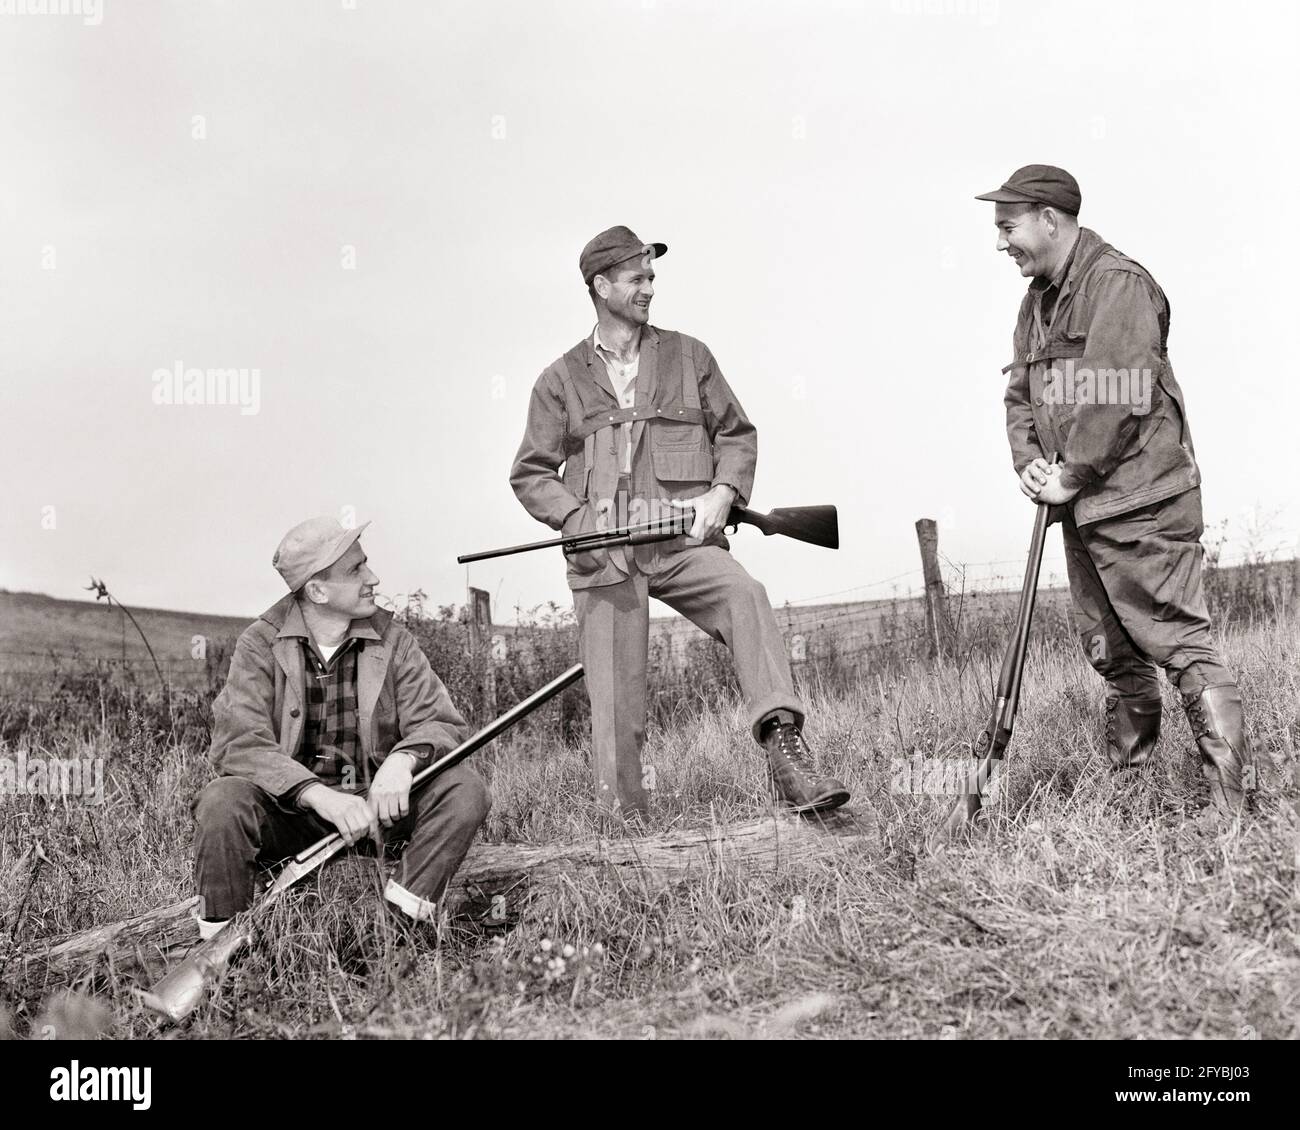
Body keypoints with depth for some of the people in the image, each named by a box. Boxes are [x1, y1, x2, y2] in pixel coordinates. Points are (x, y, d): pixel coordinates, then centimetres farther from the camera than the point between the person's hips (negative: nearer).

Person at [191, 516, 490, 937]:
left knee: (465, 789, -20)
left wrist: (402, 760, -28)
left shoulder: (392, 639, 2)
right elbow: (238, 744, -17)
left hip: (373, 802, 2)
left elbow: (441, 723, -2)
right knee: (222, 802, -32)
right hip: (289, 805, -2)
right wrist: (320, 796, -33)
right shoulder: (260, 644, -5)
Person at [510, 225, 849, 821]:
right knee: (614, 701, -3)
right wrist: (579, 518, -6)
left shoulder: (688, 357, 15)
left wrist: (723, 492, -1)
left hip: (684, 542, 0)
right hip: (605, 554, 0)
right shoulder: (562, 379, 13)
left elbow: (737, 433, 19)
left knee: (746, 597, -30)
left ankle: (785, 752, -35)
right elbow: (530, 474, 13)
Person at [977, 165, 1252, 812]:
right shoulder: (1037, 299, 17)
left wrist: (1071, 476, -14)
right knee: (1111, 651, 14)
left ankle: (1234, 799, -10)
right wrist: (1029, 462, 0)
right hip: (1082, 505, 9)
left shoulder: (1118, 283, -11)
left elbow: (1117, 401, -19)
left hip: (1140, 499, -9)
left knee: (1179, 642, -11)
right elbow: (1020, 393, 18)